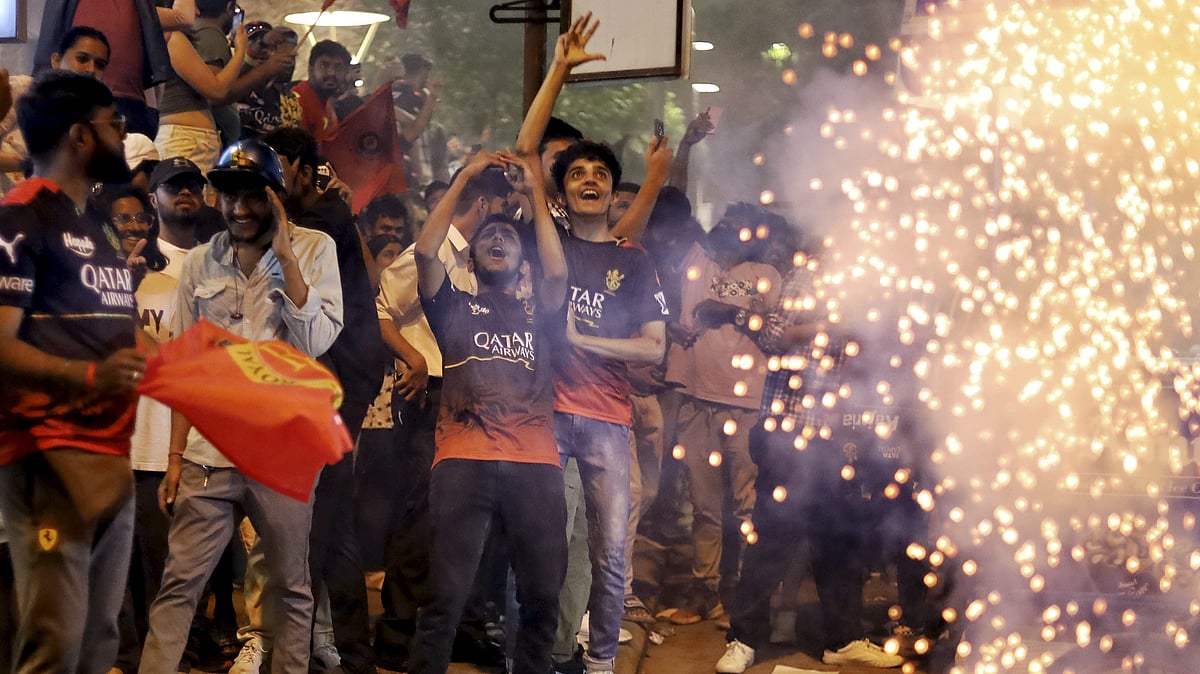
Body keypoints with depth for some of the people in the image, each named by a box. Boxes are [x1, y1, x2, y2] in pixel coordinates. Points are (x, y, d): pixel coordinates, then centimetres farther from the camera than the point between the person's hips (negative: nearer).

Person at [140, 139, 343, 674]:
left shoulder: (315, 249, 0)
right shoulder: (199, 263, 8)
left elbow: (316, 341, -11)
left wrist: (285, 256, -15)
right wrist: (174, 458, 6)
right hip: (208, 451, 2)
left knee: (292, 586, 7)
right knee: (179, 585, -2)